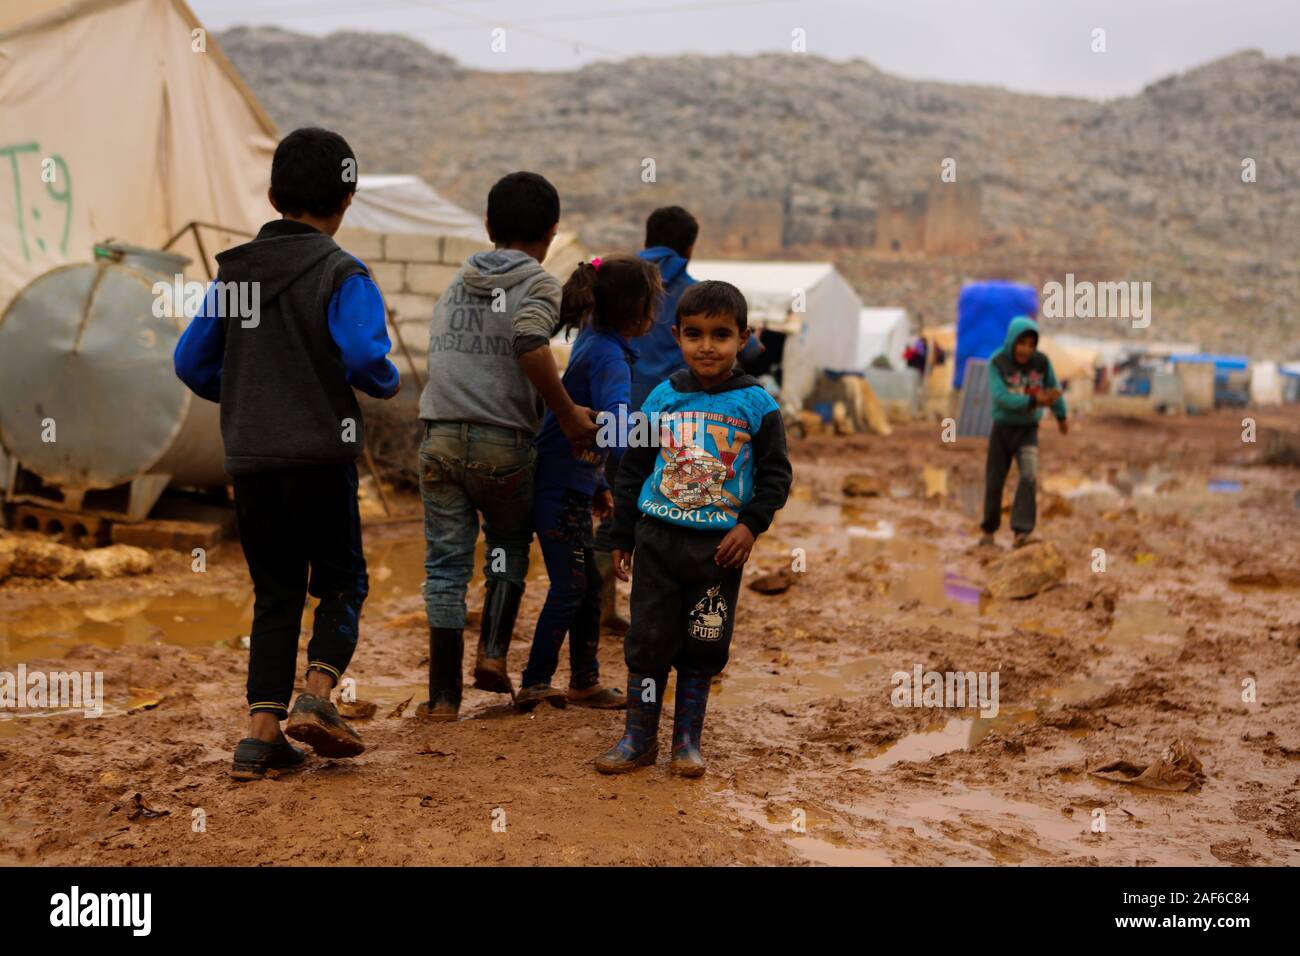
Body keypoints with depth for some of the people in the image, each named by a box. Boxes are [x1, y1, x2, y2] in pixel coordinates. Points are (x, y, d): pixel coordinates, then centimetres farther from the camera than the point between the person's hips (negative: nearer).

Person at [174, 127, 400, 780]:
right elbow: (364, 356, -20)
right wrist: (388, 384, 1)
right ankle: (316, 696, -8)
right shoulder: (342, 275, -6)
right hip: (320, 454, -4)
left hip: (250, 458, 5)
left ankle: (262, 730, 5)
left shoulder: (234, 269, 10)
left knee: (274, 594, 12)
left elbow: (191, 362, 11)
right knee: (341, 583, 11)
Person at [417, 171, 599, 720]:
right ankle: (493, 652, 9)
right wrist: (567, 414, -13)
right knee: (510, 543, 22)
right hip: (504, 442, -3)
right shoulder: (538, 284, -2)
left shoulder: (456, 283, 17)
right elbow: (530, 343, -21)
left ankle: (443, 694, 10)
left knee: (445, 562, 8)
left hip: (440, 438, 3)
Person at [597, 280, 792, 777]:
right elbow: (631, 469, 9)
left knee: (704, 645, 7)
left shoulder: (756, 404, -2)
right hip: (658, 536, 1)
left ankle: (687, 739, 21)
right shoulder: (662, 398, 3)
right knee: (648, 638, 3)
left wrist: (752, 524, -12)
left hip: (719, 546, -1)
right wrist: (623, 537, 9)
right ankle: (639, 737, 16)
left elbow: (776, 474, 1)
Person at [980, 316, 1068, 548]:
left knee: (1029, 476, -21)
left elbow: (1053, 389, 8)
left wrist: (1061, 417, 22)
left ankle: (1021, 533, -26)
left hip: (1028, 432, 0)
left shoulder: (1041, 361, -9)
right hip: (1002, 430, 0)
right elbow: (1001, 398, -26)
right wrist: (1035, 401, -35)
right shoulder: (997, 363, -15)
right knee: (994, 482, 7)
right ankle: (989, 530, 29)